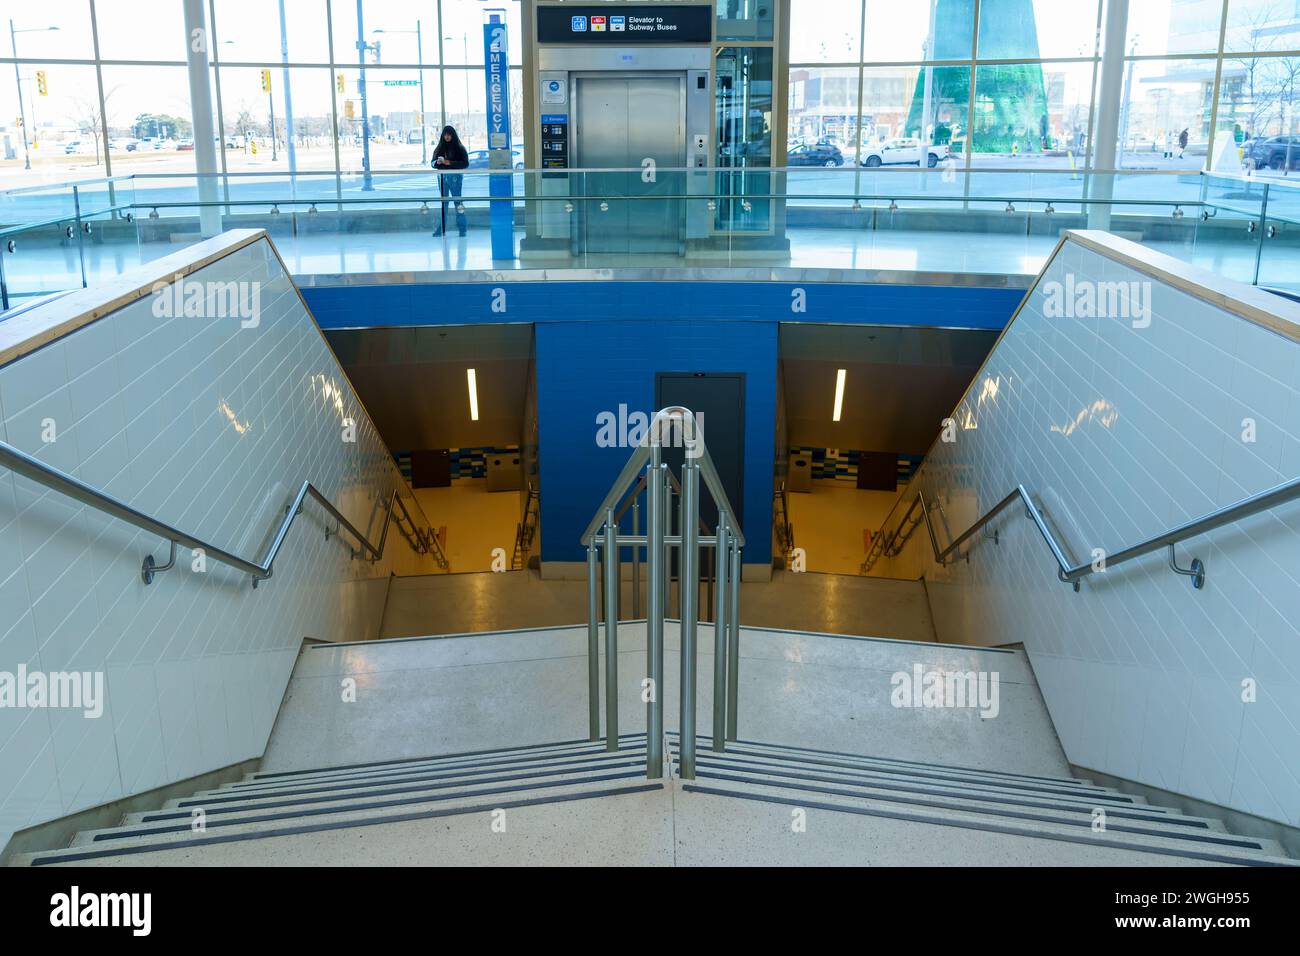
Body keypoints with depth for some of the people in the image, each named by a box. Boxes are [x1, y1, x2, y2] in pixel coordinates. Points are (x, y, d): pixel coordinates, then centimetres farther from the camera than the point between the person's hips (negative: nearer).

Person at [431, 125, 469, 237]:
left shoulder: (459, 148, 1)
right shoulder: (440, 148, 13)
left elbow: (465, 163, -6)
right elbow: (432, 163, 14)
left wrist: (450, 163, -16)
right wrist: (437, 162, -9)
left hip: (455, 177, -4)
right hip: (442, 177, 4)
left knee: (458, 201, -5)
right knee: (443, 202, 4)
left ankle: (462, 228, -2)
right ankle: (441, 228, 4)